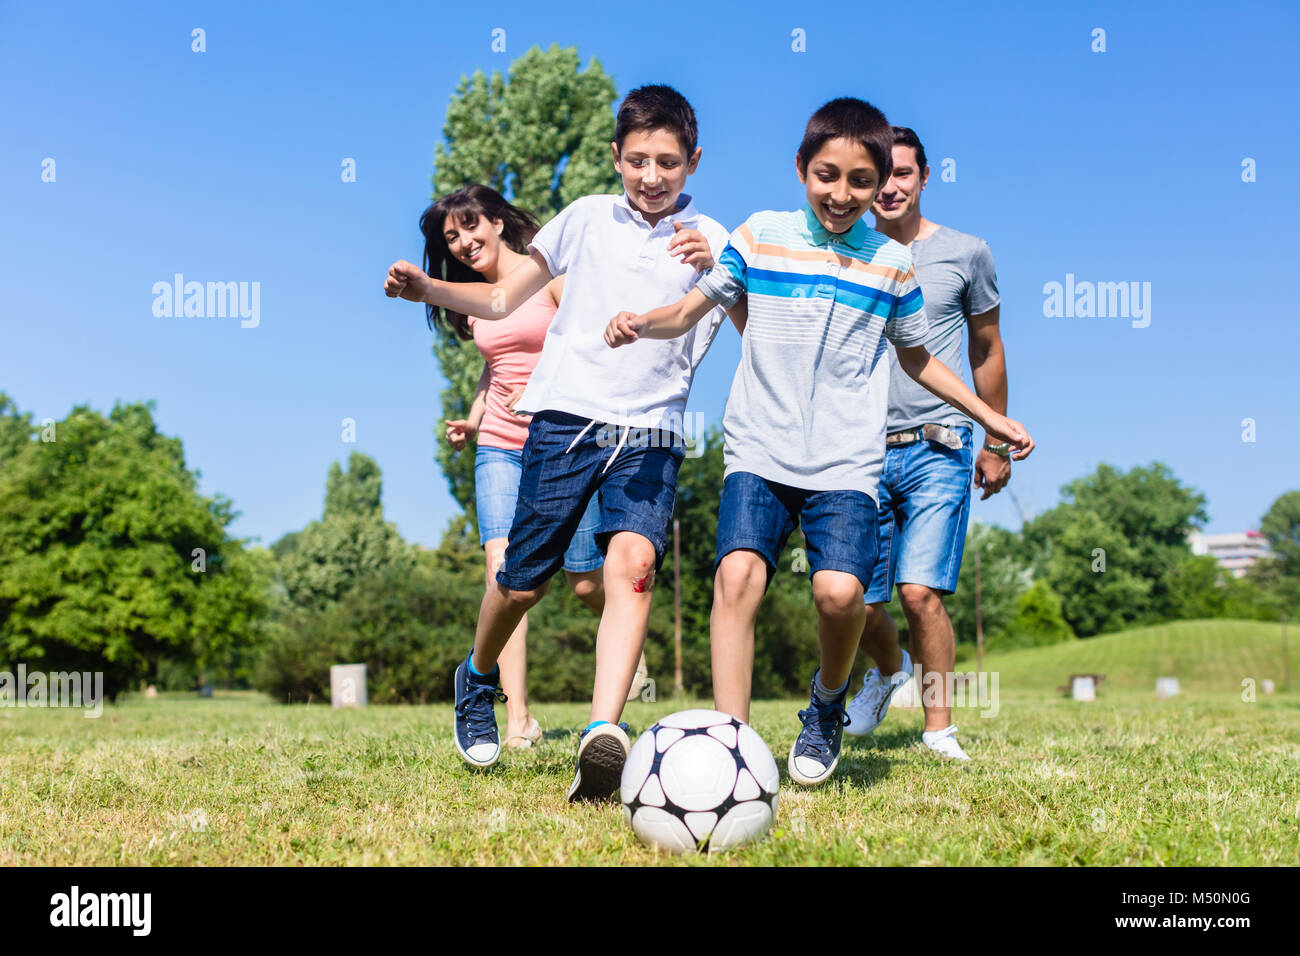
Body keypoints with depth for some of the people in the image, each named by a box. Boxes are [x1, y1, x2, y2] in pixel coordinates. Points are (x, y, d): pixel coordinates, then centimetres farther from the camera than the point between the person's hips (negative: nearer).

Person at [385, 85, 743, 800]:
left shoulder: (710, 242, 8)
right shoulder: (587, 218, 11)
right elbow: (501, 299, 18)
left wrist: (716, 274, -21)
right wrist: (426, 289, 4)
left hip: (650, 433, -1)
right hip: (566, 416, 1)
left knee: (634, 560, -25)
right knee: (522, 581, 1)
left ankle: (603, 733, -35)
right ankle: (478, 677, 33)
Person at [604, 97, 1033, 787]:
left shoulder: (891, 264, 9)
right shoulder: (760, 236, 6)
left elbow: (916, 359, 22)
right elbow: (691, 309, 11)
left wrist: (990, 417, 22)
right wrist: (642, 323, -10)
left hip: (847, 463, 0)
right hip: (758, 452, 0)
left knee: (839, 590, -20)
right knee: (738, 573, -21)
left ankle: (829, 702, 12)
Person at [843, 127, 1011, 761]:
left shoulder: (965, 254, 5)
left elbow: (987, 352, 14)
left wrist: (997, 443, 16)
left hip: (936, 449, -2)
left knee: (920, 592, -14)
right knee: (857, 602, 3)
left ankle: (939, 729, 1)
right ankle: (889, 669, 36)